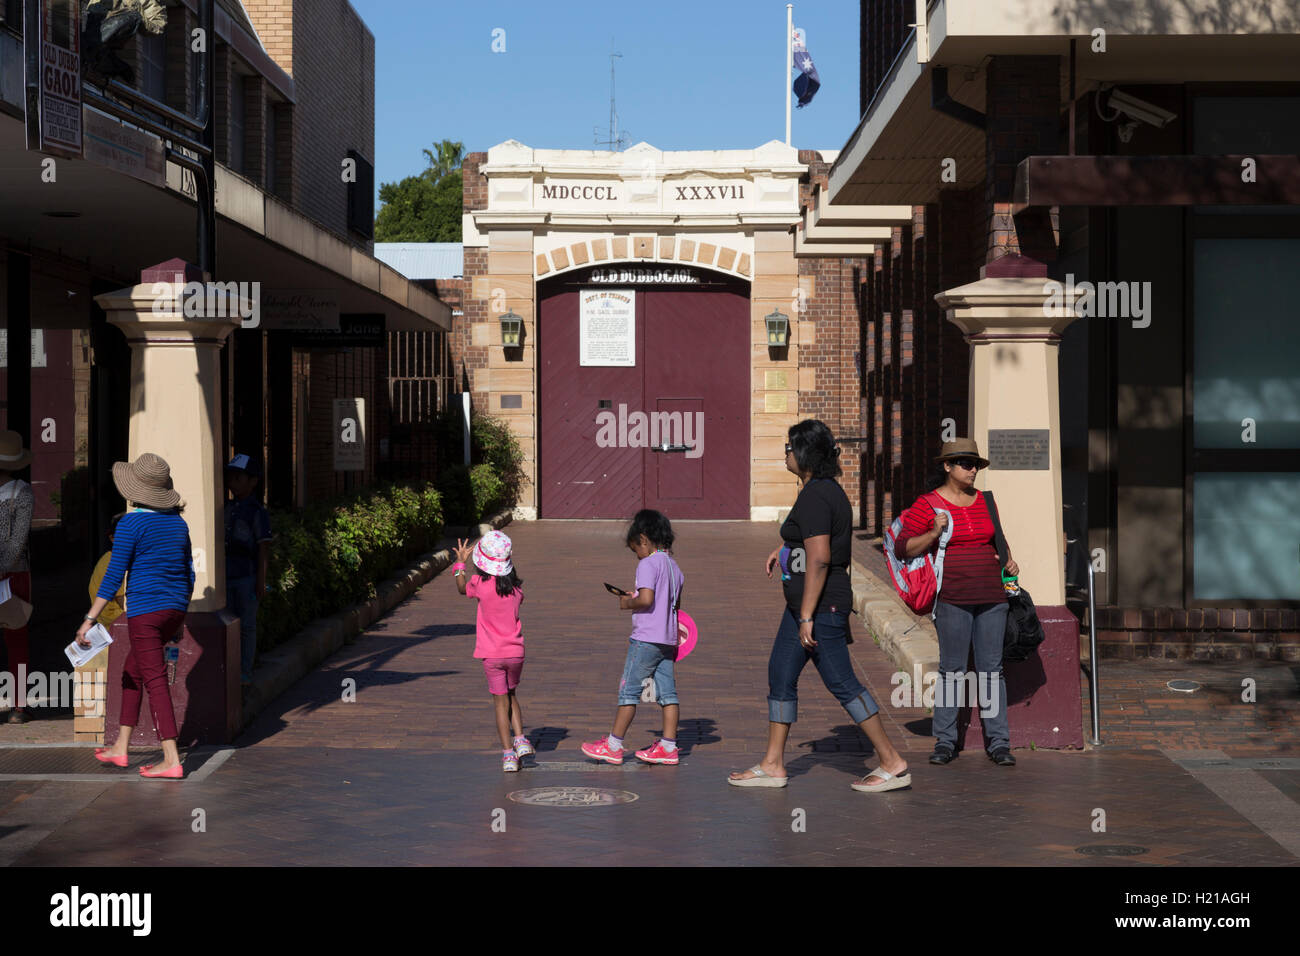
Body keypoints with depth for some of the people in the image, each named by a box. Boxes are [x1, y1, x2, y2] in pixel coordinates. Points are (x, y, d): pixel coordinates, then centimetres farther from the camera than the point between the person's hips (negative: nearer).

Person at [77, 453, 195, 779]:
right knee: (131, 669, 21)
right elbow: (188, 574, 15)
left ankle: (172, 761, -9)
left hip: (144, 609, -7)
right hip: (173, 608, 7)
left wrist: (89, 619, -10)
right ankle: (120, 748, 25)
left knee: (155, 682, -6)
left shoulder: (131, 524, -11)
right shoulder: (177, 522, 9)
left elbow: (113, 576, -13)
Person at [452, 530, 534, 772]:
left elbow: (461, 588, 11)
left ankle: (508, 754, -1)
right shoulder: (516, 587, -2)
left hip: (491, 654, -3)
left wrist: (460, 563, 25)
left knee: (501, 701, 2)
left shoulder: (480, 584, -12)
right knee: (511, 694, 23)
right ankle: (520, 739, 10)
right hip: (515, 652, 3)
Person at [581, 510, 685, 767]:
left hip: (646, 639, -8)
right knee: (667, 692, 7)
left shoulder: (648, 564, -13)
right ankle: (668, 747, 7)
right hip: (668, 639, 8)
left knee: (629, 691, -1)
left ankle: (613, 746, 4)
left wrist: (629, 603, -6)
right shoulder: (673, 566, 13)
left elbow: (646, 600, -25)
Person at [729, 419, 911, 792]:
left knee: (842, 683, -6)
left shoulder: (815, 497, -19)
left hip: (820, 606, -11)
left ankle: (893, 764, 1)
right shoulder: (828, 489, 13)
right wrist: (784, 548, 27)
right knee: (780, 676, 12)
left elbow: (819, 558, -25)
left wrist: (807, 617, -25)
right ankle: (772, 765, 17)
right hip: (805, 603, 11)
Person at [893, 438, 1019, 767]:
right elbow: (902, 549, -4)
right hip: (953, 599, -4)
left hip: (991, 597, 4)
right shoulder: (928, 504, -2)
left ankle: (998, 742, 6)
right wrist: (934, 534, -17)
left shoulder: (984, 501, 13)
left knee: (991, 669, 3)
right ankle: (945, 742, 7)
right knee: (951, 670, -2)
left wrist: (1008, 559, 10)